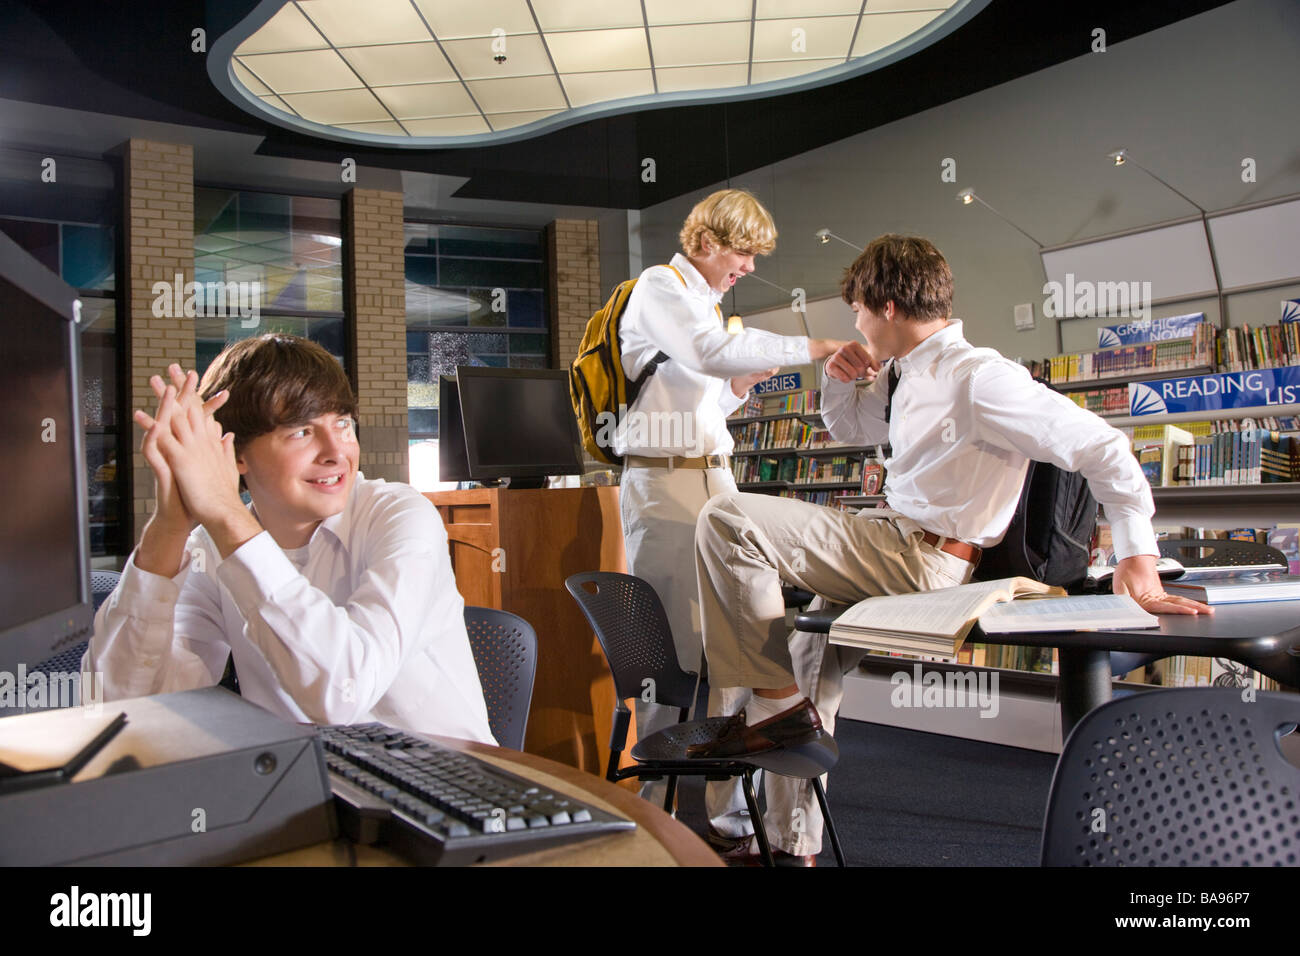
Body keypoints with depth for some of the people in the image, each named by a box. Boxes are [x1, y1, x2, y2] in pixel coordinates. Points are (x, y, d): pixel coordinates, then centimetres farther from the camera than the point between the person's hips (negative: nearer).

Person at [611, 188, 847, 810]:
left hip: (714, 475, 8)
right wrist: (812, 349, -23)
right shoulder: (660, 286, -2)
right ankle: (657, 793, 4)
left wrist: (739, 386, 8)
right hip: (662, 479, -8)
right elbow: (713, 351, -21)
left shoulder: (707, 303, 23)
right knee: (669, 636, -7)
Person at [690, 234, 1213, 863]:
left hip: (922, 559, -10)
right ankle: (792, 847, 39)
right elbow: (848, 429, 28)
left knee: (727, 520, -19)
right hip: (895, 546, 10)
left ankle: (775, 700, -10)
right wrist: (840, 379, 6)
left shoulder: (974, 375, -17)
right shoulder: (907, 375, 11)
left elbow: (1102, 446, -21)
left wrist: (1138, 562, -22)